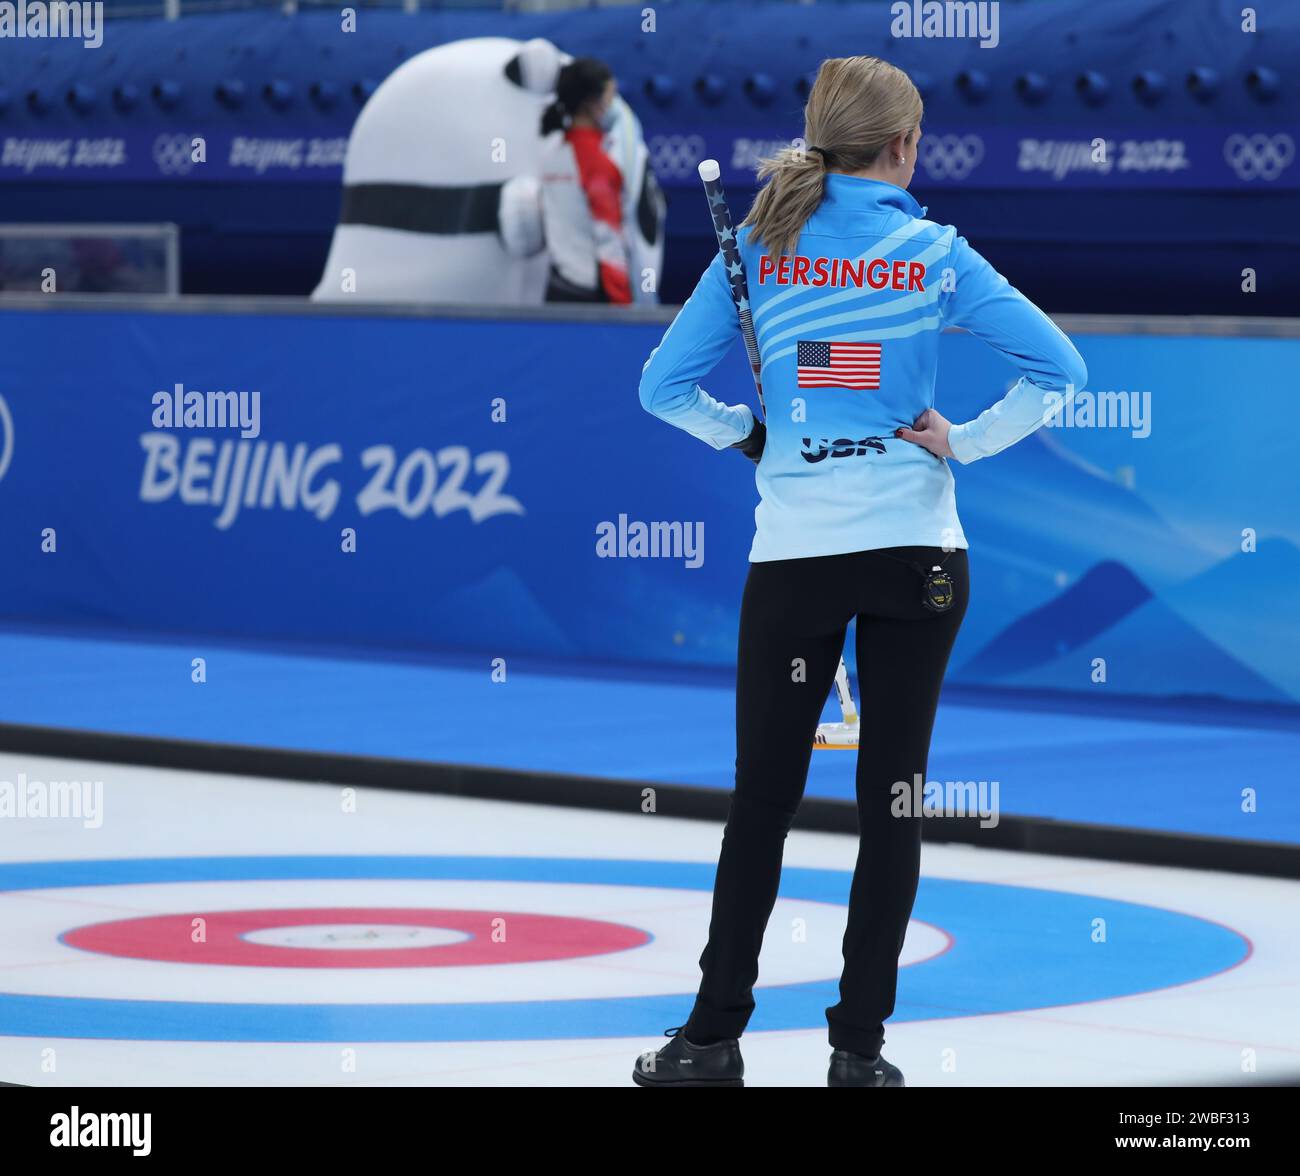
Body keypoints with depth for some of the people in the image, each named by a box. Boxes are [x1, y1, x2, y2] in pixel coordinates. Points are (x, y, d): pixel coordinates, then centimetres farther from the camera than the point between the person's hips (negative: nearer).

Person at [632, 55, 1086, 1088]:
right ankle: (860, 1047, 4)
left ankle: (715, 1036, 11)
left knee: (764, 797, 9)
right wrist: (965, 443, 0)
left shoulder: (759, 248, 1)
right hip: (916, 551, -1)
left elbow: (665, 385, 2)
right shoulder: (933, 253, -2)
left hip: (795, 555, 1)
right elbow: (1058, 368, -6)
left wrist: (749, 436, 11)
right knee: (893, 798, 4)